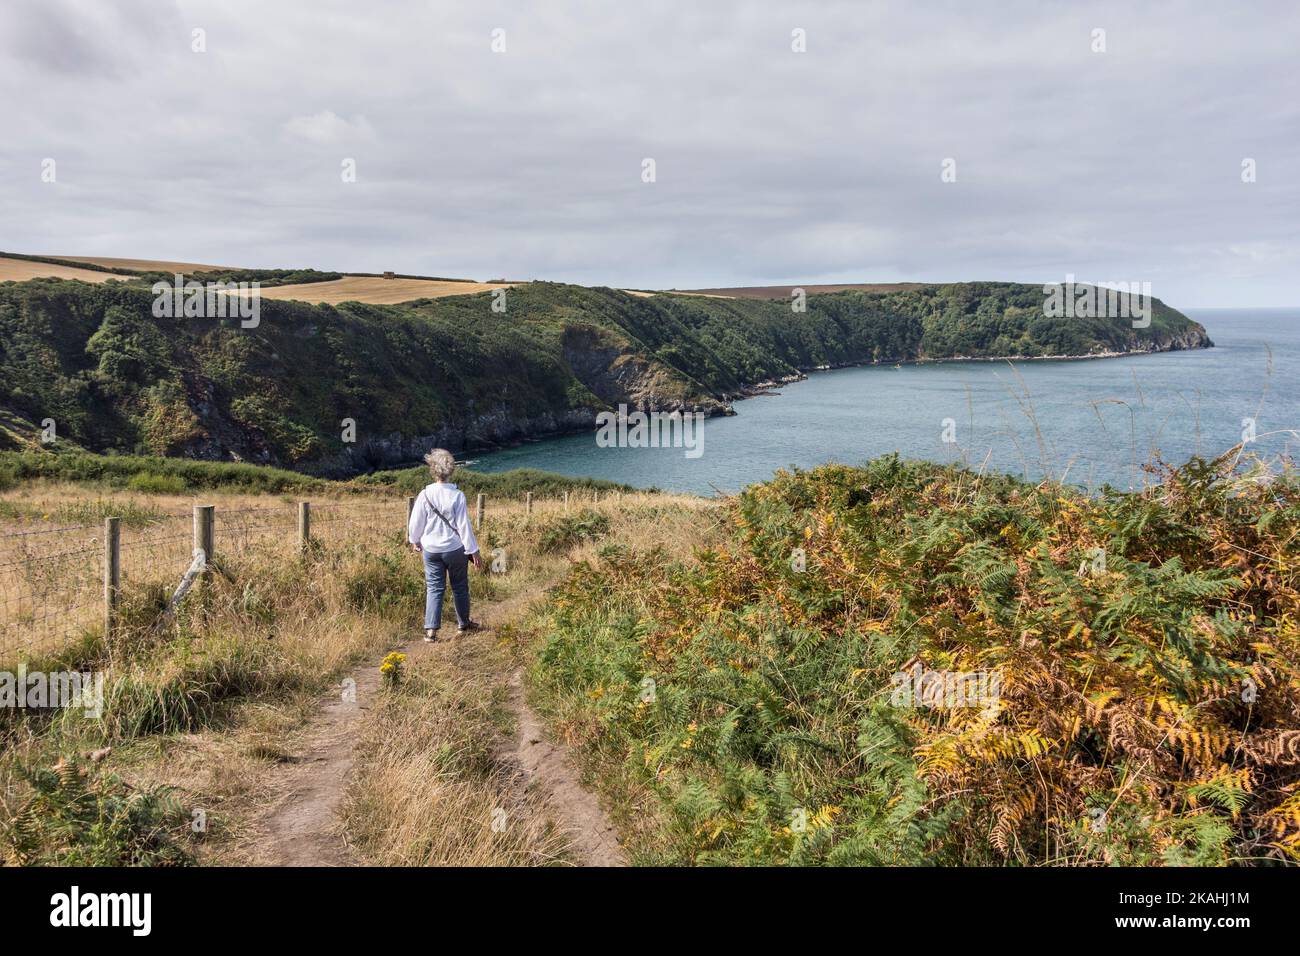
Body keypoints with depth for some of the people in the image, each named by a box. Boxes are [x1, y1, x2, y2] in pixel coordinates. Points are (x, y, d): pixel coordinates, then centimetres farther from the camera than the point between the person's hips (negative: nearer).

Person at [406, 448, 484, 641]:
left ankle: (431, 630, 1)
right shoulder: (457, 495, -15)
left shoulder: (425, 495, -10)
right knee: (460, 587, 15)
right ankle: (463, 624, 29)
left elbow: (415, 522, 0)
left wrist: (414, 540, 20)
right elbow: (464, 525, -12)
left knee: (434, 588, 8)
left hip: (431, 549, 1)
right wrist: (474, 551, -4)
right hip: (455, 548, -1)